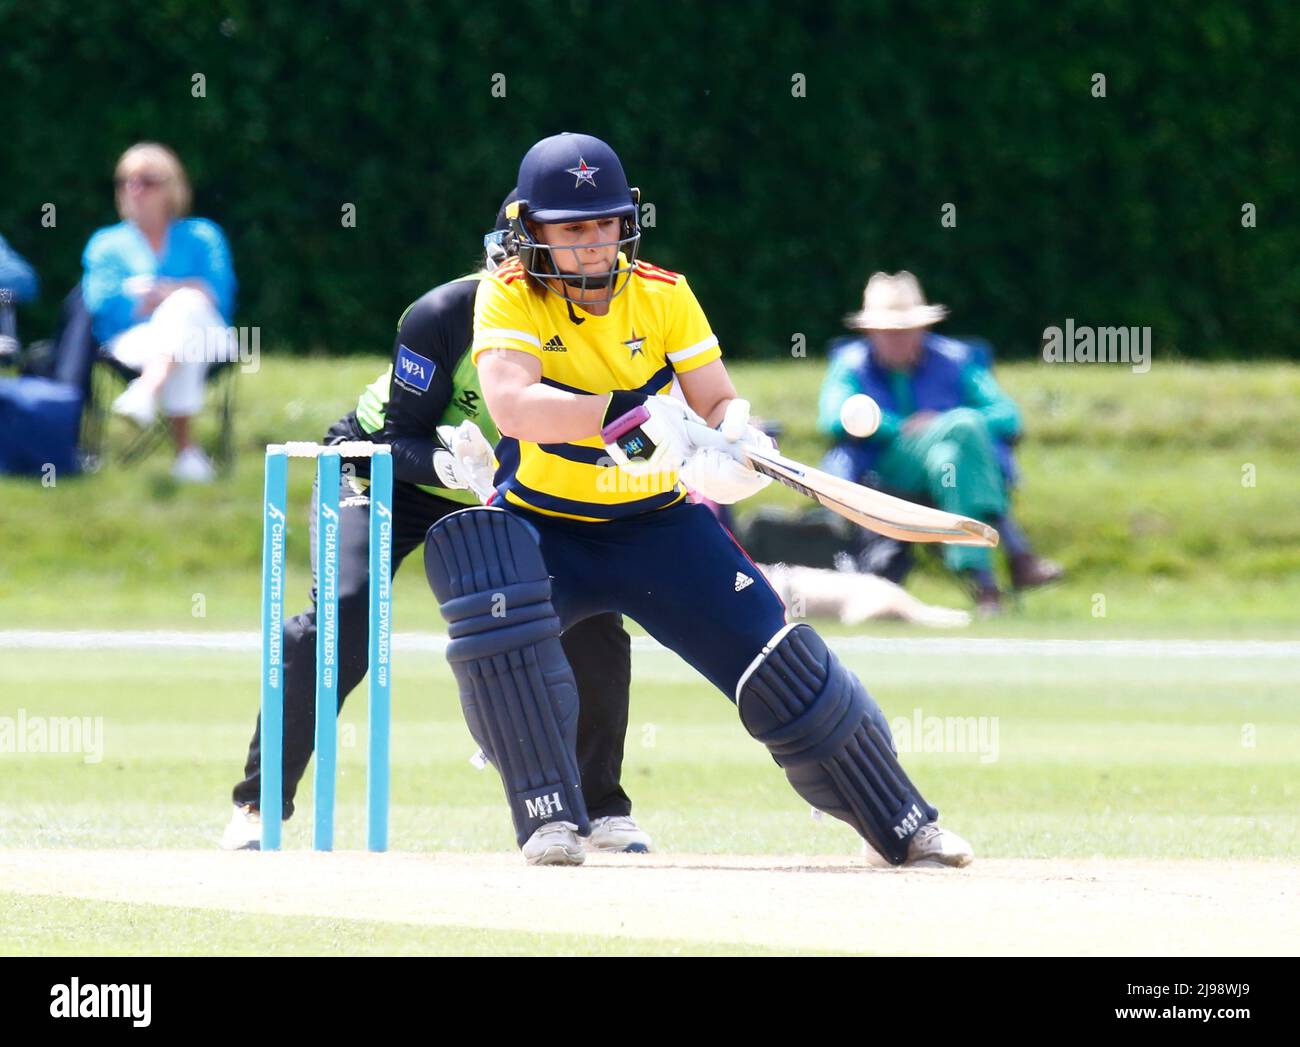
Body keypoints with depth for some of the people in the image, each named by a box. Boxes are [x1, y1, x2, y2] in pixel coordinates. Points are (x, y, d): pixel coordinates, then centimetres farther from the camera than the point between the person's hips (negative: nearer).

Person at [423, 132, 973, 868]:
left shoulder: (664, 296, -5)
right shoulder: (509, 298, -14)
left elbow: (719, 402, -6)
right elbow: (510, 404, -32)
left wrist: (737, 437, -31)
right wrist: (631, 419, -45)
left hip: (659, 524, 2)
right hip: (544, 530, -2)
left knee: (783, 667, -9)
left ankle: (907, 826, 10)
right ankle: (550, 817, -29)